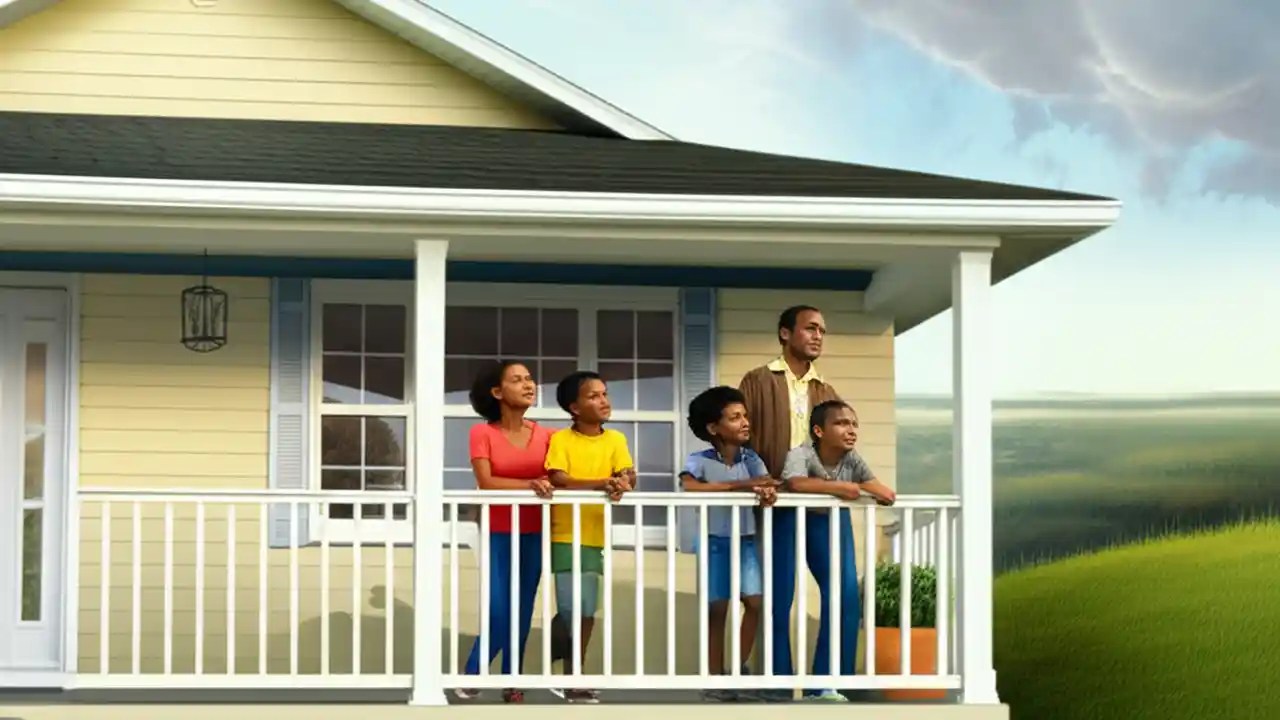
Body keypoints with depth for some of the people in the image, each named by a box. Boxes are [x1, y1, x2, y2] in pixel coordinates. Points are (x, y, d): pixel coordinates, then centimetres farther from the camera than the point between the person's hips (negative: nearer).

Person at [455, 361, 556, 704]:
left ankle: (511, 683, 13)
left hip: (533, 535, 3)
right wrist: (529, 484, -26)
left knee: (521, 612, 4)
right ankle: (471, 677, 8)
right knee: (498, 612, -11)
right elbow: (485, 482, -13)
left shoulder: (545, 436, 5)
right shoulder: (482, 433, -5)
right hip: (497, 534, -3)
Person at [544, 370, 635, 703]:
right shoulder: (560, 439, -4)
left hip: (595, 537, 4)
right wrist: (602, 483, -27)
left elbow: (629, 476, -4)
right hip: (565, 535, -4)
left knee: (584, 612, 4)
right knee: (574, 611, -11)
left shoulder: (615, 440, 7)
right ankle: (574, 679, 5)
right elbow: (558, 480, -16)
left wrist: (622, 484, -28)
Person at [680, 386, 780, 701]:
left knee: (755, 601, -4)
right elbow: (688, 486, -29)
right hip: (714, 540, -4)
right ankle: (715, 677, 8)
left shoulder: (751, 460, 3)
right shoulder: (700, 460, -11)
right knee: (717, 608, 0)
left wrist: (768, 493, -37)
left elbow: (767, 485, -10)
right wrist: (740, 485, -31)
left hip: (745, 539, 4)